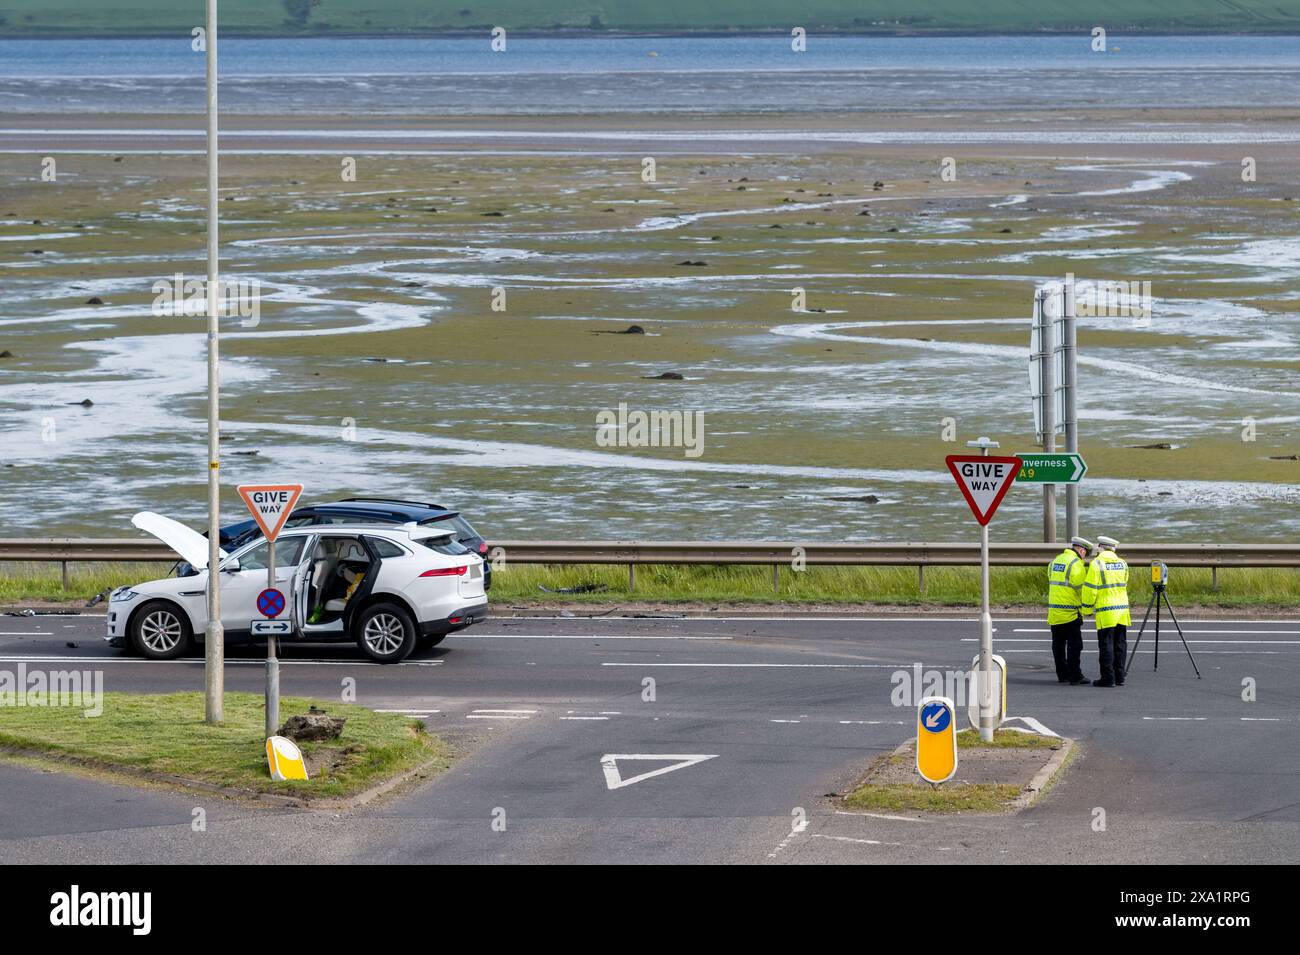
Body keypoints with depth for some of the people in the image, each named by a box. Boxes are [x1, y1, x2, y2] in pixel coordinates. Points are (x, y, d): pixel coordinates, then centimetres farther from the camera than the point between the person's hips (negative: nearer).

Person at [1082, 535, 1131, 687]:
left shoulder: (1097, 563, -8)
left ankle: (1108, 678, -4)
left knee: (1106, 645, -2)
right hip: (1122, 609, 5)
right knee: (1120, 644, 9)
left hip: (1106, 611, -5)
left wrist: (1087, 608, 1)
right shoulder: (1122, 563, 8)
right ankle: (1119, 677, 11)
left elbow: (1090, 588, -10)